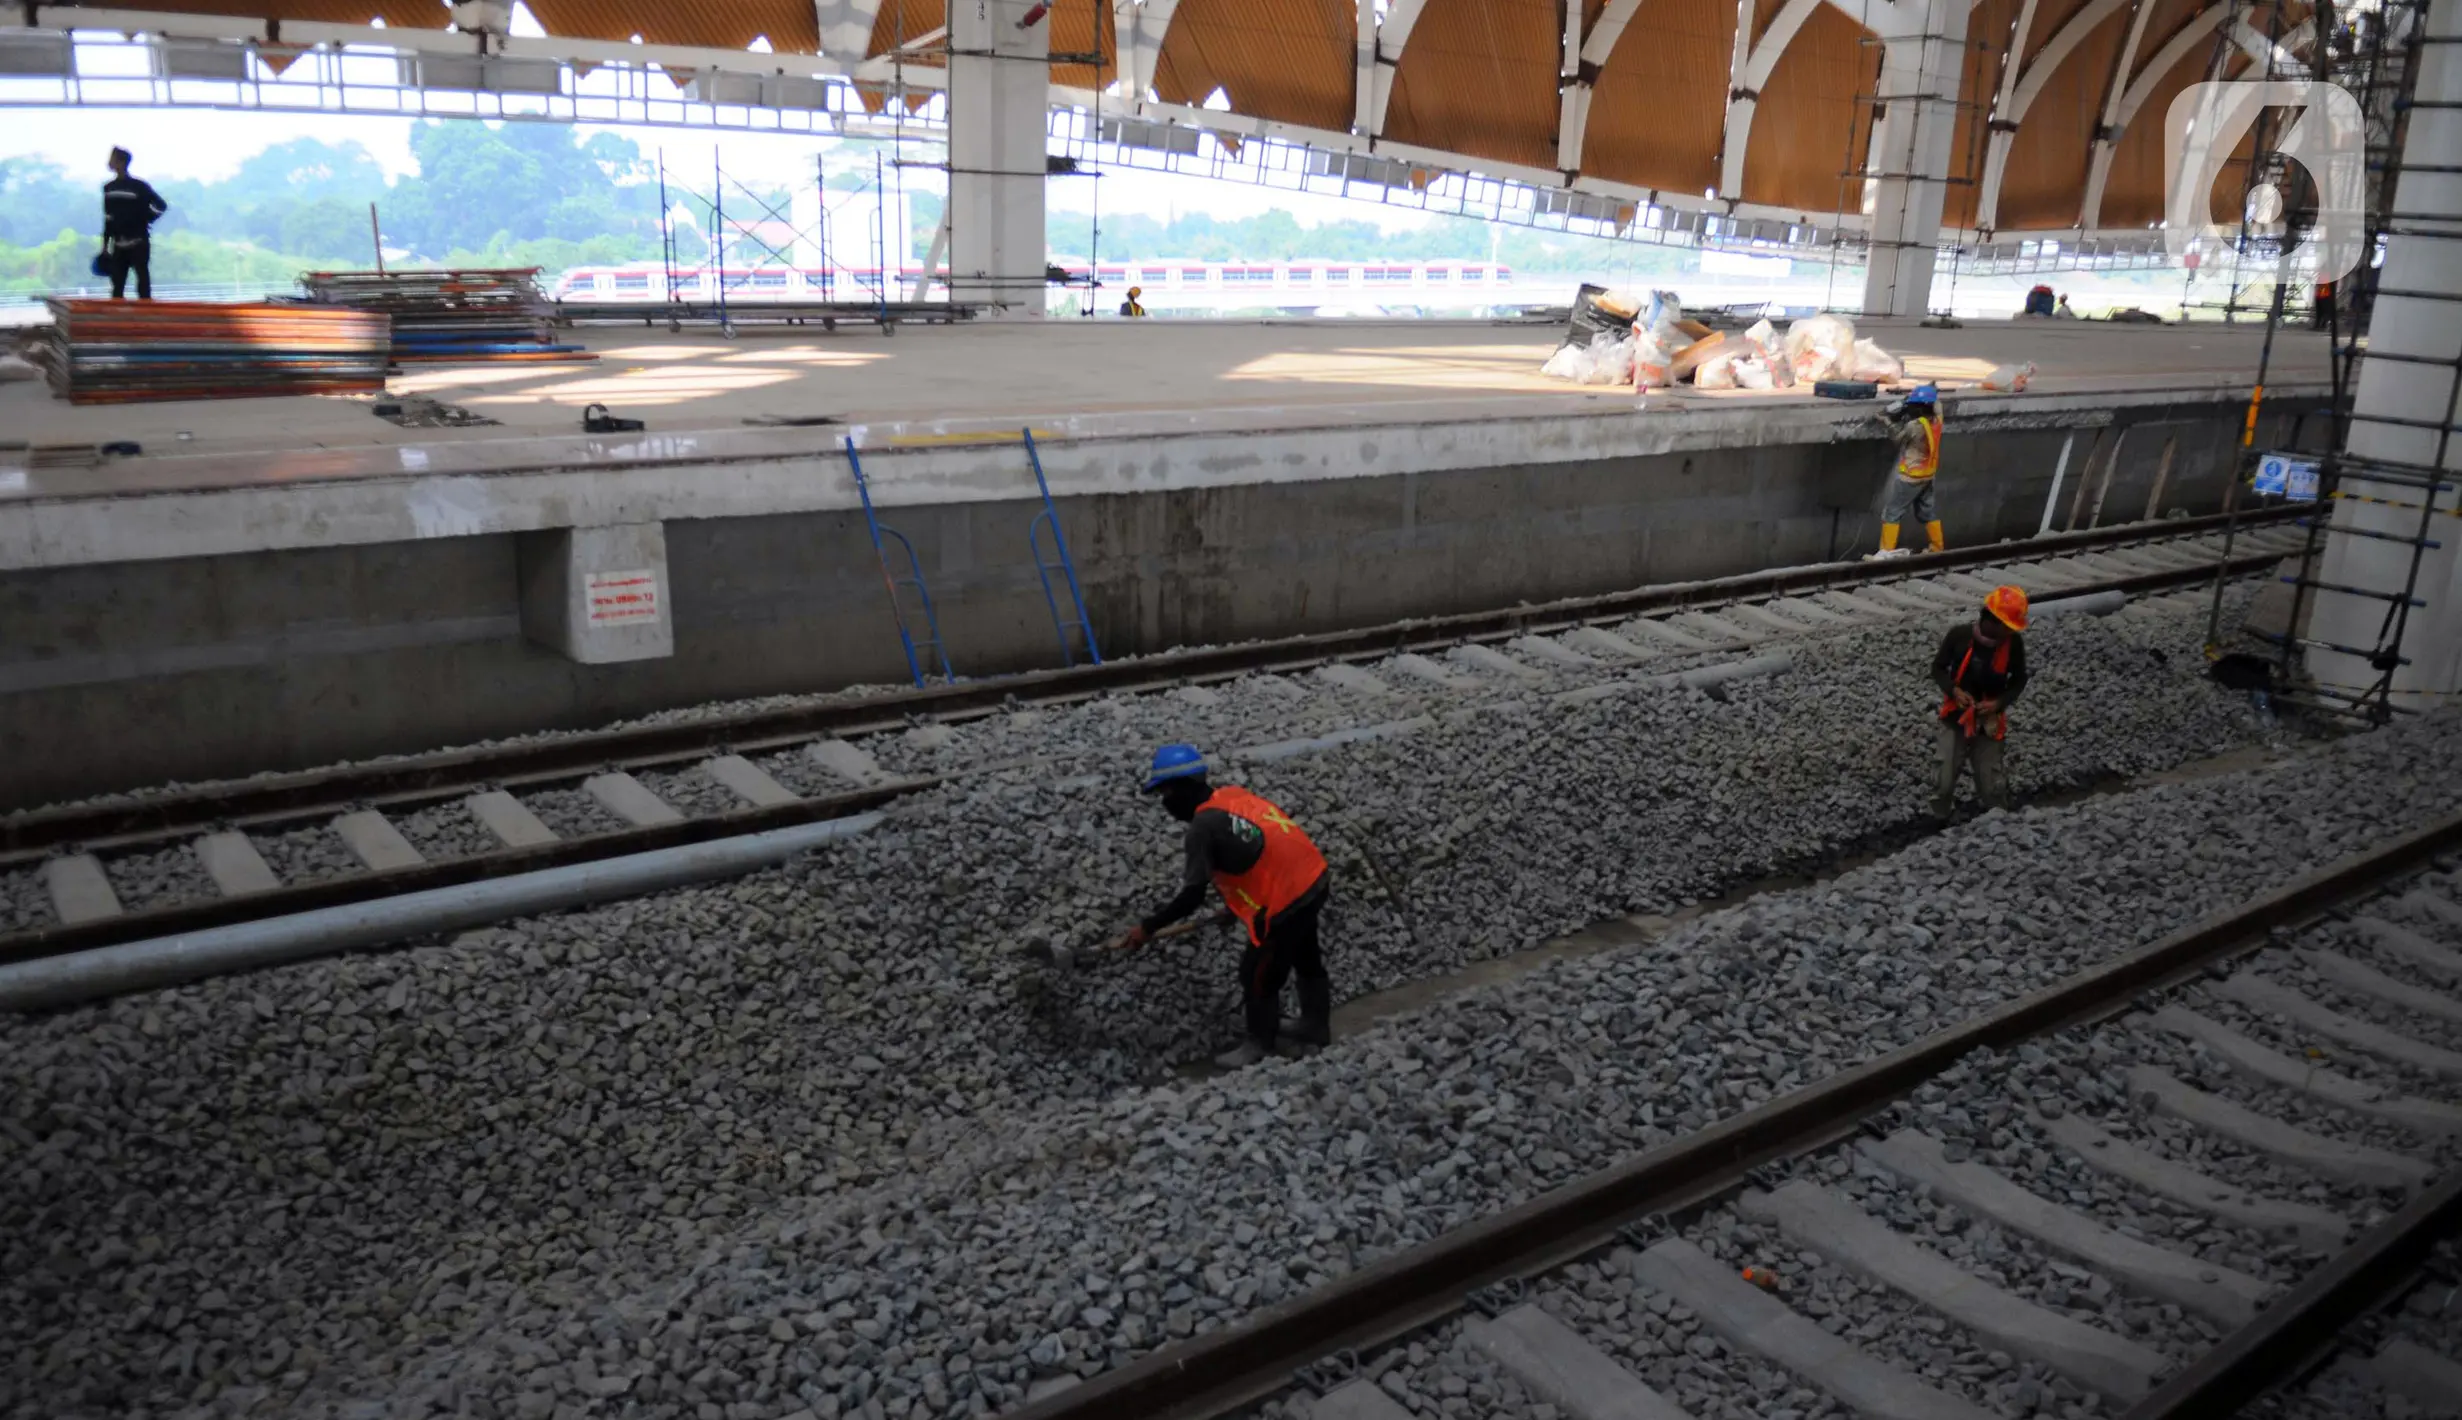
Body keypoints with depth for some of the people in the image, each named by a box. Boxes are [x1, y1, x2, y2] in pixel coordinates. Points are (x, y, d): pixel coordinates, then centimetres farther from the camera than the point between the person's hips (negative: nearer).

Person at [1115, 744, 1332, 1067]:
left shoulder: (1203, 826, -18)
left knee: (1257, 976, 10)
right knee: (1306, 960, 28)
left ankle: (1259, 1046, 26)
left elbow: (1192, 896, -19)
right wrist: (1238, 903, 24)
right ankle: (1316, 1026, 46)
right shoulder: (1233, 795, 6)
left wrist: (1148, 927, -10)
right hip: (1312, 879, 9)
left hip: (1286, 901, -9)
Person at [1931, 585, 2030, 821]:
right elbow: (1938, 669, -2)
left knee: (1991, 785, 4)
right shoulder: (1959, 635, -16)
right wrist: (1954, 690, -21)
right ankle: (1939, 822, 31)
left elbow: (2019, 680, 1)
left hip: (1989, 723, 0)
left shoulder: (2014, 643, -14)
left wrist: (1999, 702, -16)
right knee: (1945, 781, 7)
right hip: (1955, 719, 0)